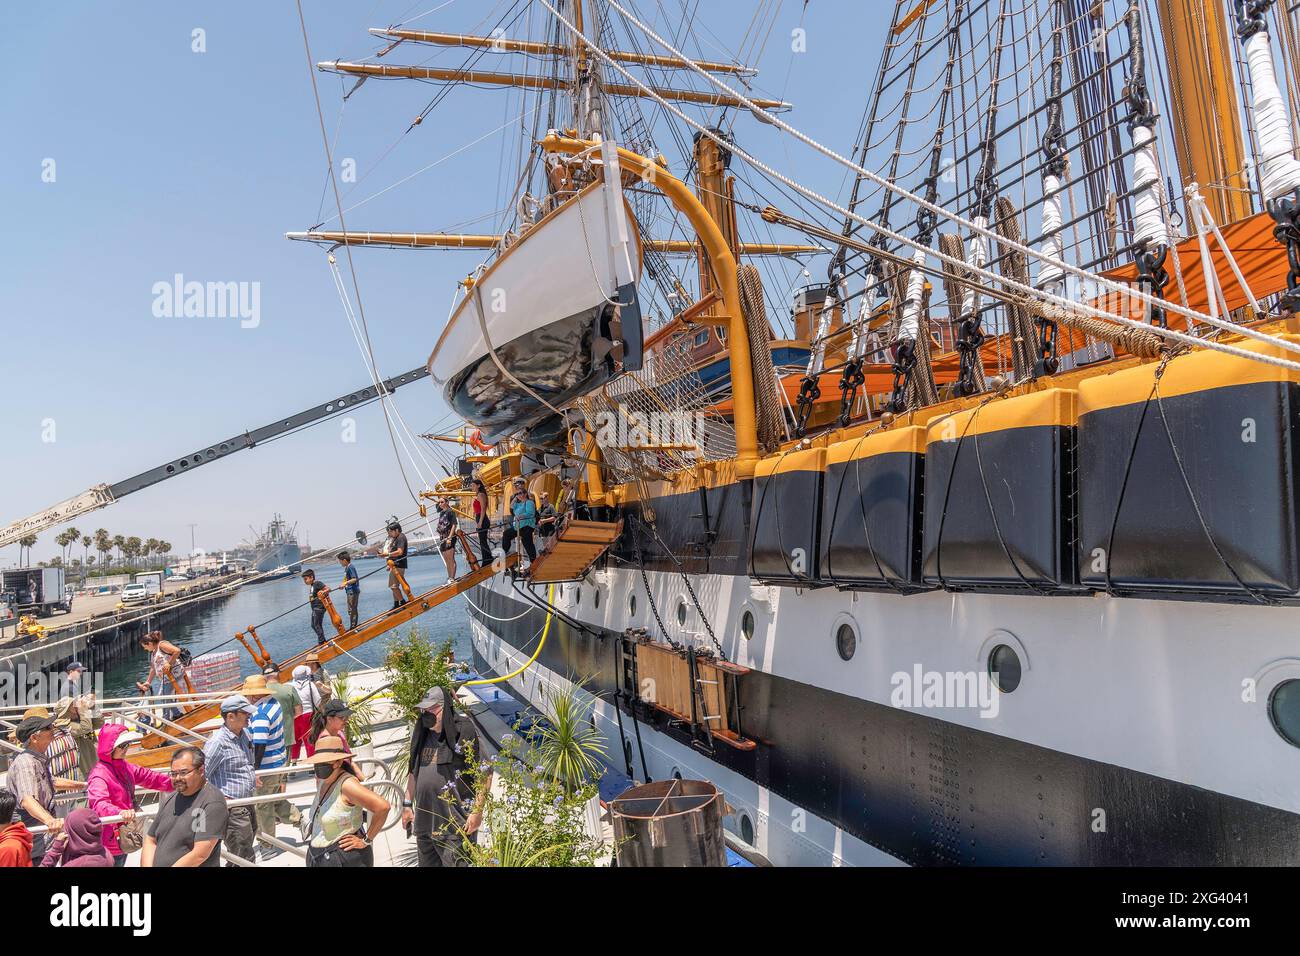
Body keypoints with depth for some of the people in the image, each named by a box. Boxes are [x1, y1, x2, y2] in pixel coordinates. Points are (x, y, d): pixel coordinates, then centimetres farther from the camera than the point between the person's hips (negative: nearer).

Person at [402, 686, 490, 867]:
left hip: (453, 825, -7)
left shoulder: (463, 732, -12)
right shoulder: (421, 735, 9)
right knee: (427, 863, 15)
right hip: (423, 823, 7)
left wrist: (477, 811, -16)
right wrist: (407, 804, 17)